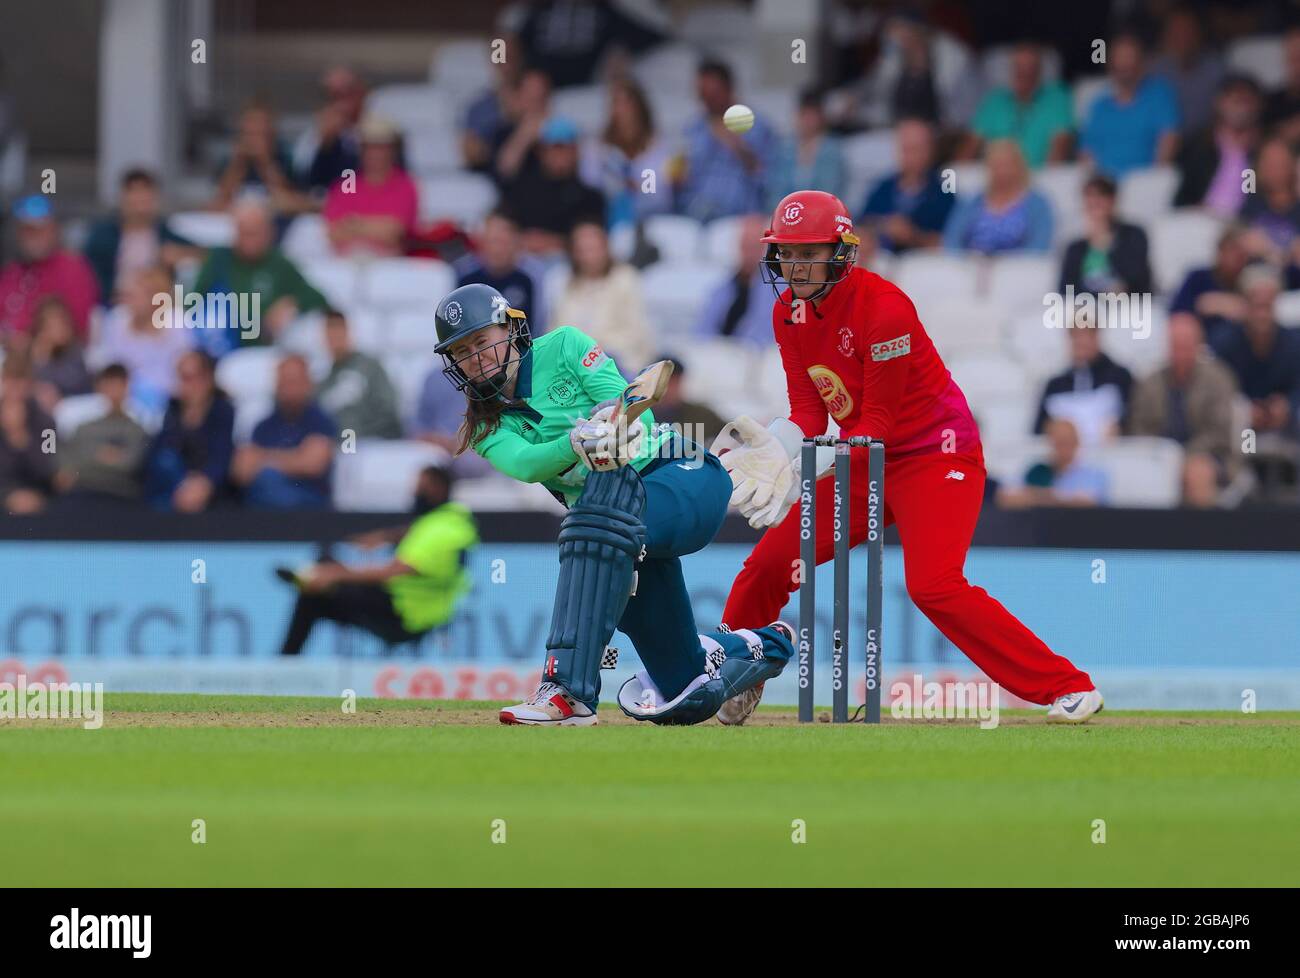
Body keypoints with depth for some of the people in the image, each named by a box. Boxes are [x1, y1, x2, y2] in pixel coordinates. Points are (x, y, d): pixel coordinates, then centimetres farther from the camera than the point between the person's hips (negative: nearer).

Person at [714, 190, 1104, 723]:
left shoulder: (884, 308, -24)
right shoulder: (790, 311, -1)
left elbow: (877, 425, -22)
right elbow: (808, 412, -2)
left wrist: (799, 470, -31)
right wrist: (774, 450, -24)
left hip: (937, 454, -8)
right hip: (864, 461, 8)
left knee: (934, 587, -25)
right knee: (768, 564, 3)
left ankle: (1069, 687, -20)